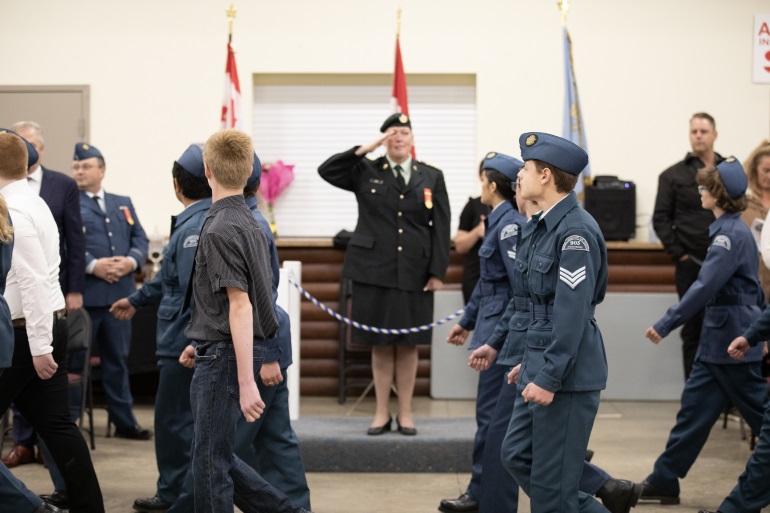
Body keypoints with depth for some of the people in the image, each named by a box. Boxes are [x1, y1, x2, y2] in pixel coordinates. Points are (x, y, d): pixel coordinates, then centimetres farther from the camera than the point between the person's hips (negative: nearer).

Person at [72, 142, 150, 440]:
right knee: (74, 359, -2)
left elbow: (140, 239, 13)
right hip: (82, 293, -5)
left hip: (119, 292, 5)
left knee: (118, 359, 12)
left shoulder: (123, 204, 19)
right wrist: (93, 265, -20)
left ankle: (124, 420, 20)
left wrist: (131, 260, -7)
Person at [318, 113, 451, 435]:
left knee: (408, 345, 5)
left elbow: (441, 228, 4)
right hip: (374, 272, -1)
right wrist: (367, 149, -12)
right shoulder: (366, 172, 5)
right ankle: (382, 413, 13)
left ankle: (406, 413, 14)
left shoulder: (431, 178, 7)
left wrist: (437, 272, -3)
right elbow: (326, 170, -9)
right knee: (380, 344, 4)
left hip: (415, 274, 1)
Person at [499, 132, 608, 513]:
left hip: (569, 375, -10)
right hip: (541, 366, 10)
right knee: (516, 454, 14)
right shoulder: (541, 227, 12)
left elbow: (573, 312, -22)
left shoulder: (576, 231, -18)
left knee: (551, 480, -3)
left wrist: (549, 378, -22)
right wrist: (530, 361, 20)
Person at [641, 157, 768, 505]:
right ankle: (664, 481, 12)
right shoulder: (734, 231, 12)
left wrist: (666, 325, -25)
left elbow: (705, 287, -25)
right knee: (693, 409, 9)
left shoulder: (731, 234, -18)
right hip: (717, 341, 9)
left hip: (732, 343, -9)